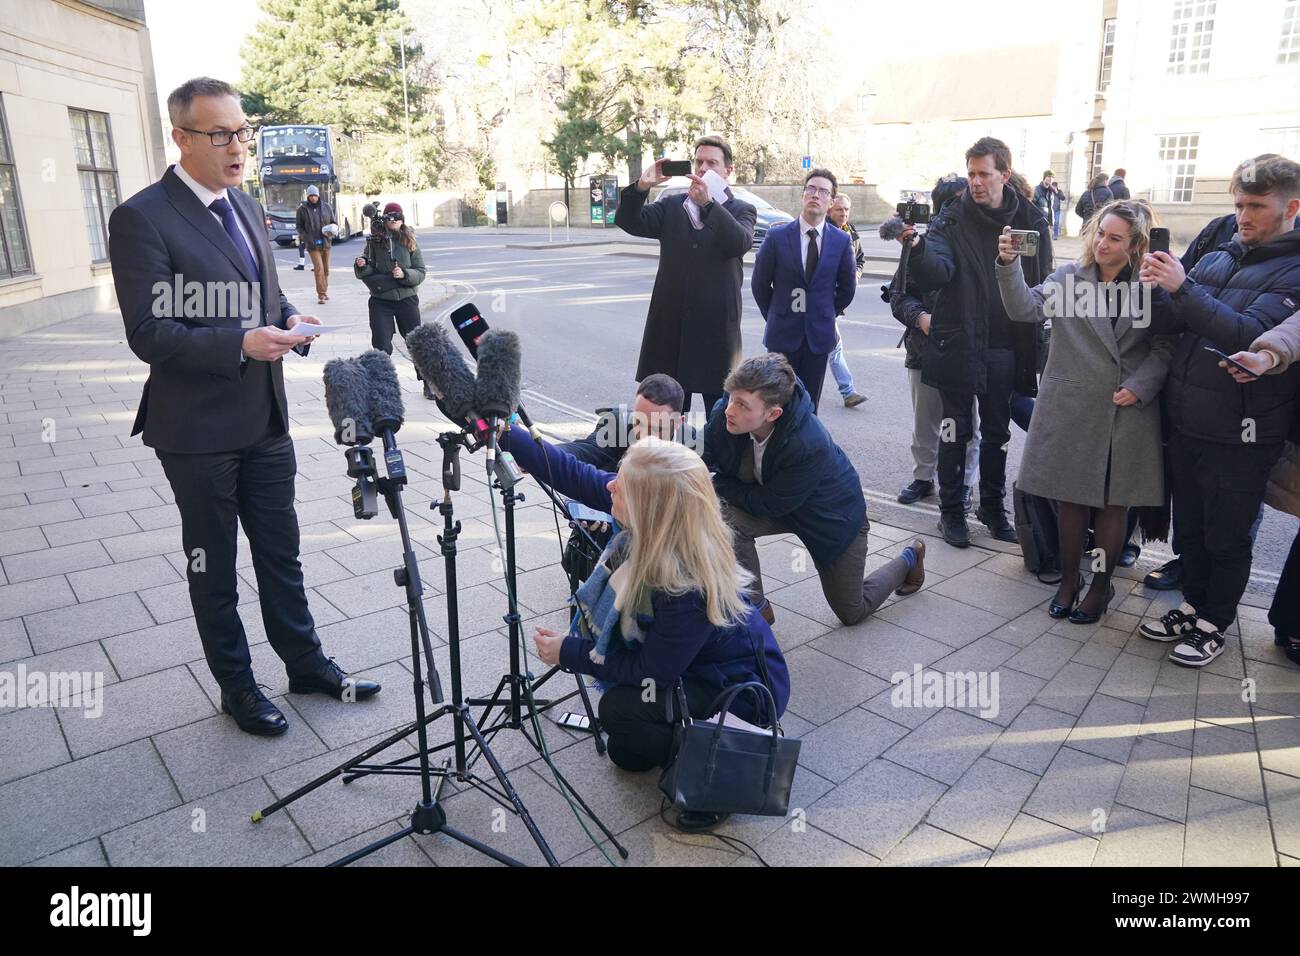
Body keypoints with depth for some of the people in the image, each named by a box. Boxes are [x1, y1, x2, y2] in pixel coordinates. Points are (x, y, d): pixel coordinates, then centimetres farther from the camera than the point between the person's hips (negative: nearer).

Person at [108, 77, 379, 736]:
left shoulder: (247, 208, 10)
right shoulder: (143, 218, -14)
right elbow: (148, 335, -18)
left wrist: (290, 320, -4)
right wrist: (242, 345, -29)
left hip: (266, 420, 6)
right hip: (199, 430, -6)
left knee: (281, 552, 17)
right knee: (214, 568, 11)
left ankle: (306, 664, 33)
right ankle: (236, 687, 28)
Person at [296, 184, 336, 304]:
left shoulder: (327, 207, 6)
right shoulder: (302, 209, 0)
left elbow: (334, 222, 13)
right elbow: (299, 226, 6)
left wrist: (333, 229, -8)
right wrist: (305, 237, -8)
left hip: (326, 243, 3)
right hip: (312, 244, -3)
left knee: (326, 269, 11)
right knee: (319, 268, -13)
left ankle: (324, 291, 25)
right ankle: (321, 294, -11)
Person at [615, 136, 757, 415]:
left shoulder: (741, 210, 6)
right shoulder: (671, 206, 13)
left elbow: (741, 242, -16)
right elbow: (629, 222, -1)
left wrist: (708, 204, -26)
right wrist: (642, 187, -18)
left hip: (716, 326, -2)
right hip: (671, 324, 2)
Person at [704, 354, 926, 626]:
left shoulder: (809, 445, -42)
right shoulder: (724, 414, -28)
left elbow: (770, 505, -30)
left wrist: (719, 484, -23)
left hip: (833, 515, -4)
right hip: (773, 504, 4)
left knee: (853, 612, 12)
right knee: (730, 520, -29)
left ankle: (910, 557, 41)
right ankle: (757, 609, -6)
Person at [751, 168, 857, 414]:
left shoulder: (842, 241, 2)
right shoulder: (777, 236, -3)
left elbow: (847, 287, 13)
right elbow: (759, 283, 5)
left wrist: (827, 315, 13)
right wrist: (774, 317, 8)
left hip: (819, 335, 1)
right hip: (783, 335, -1)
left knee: (809, 404, 8)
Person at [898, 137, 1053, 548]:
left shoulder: (1030, 220, 3)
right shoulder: (953, 220, -6)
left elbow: (1043, 284, 7)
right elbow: (935, 275, -21)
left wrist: (1033, 341, 1)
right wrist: (917, 247, -41)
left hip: (1006, 348, 3)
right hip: (959, 344, -3)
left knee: (997, 432, 14)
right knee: (956, 431, 5)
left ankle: (993, 506, 29)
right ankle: (950, 510, 19)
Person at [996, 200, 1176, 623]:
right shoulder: (1069, 277, 1)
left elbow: (1165, 347, 1)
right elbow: (1025, 308, -14)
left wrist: (1139, 387, -12)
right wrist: (1008, 265, -28)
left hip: (1127, 413, 0)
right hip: (1070, 409, 0)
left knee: (1113, 503, 9)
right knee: (1070, 498, 9)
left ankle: (1101, 584, 27)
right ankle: (1068, 579, 27)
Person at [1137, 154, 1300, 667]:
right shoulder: (1217, 259, 9)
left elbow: (1250, 335, -23)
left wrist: (1182, 288, -28)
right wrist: (1160, 288, -10)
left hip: (1240, 433, -5)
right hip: (1185, 422, 6)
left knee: (1226, 537, 8)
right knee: (1189, 527, 17)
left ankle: (1214, 624, 25)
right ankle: (1193, 604, 35)